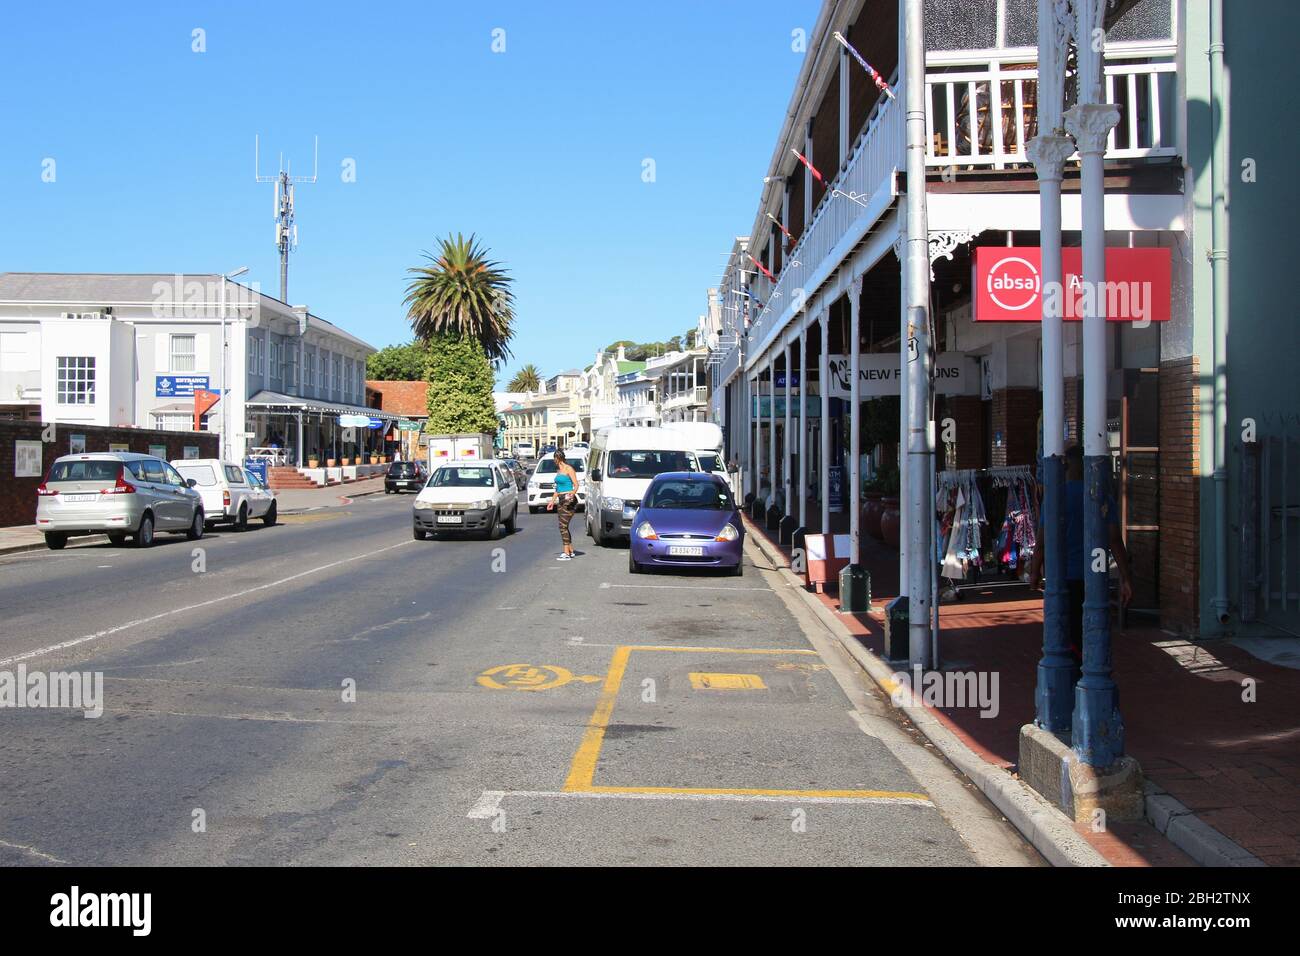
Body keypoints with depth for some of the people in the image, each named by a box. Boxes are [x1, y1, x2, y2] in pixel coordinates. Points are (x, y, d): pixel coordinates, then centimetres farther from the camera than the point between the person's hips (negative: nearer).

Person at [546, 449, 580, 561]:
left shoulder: (569, 469, -9)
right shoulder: (558, 470, 17)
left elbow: (576, 485, -13)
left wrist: (573, 493, -33)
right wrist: (552, 500, 28)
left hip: (569, 501, -9)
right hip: (561, 500, 9)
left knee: (563, 526, -12)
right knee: (564, 526, 10)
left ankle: (567, 553, -11)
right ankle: (571, 551, 18)